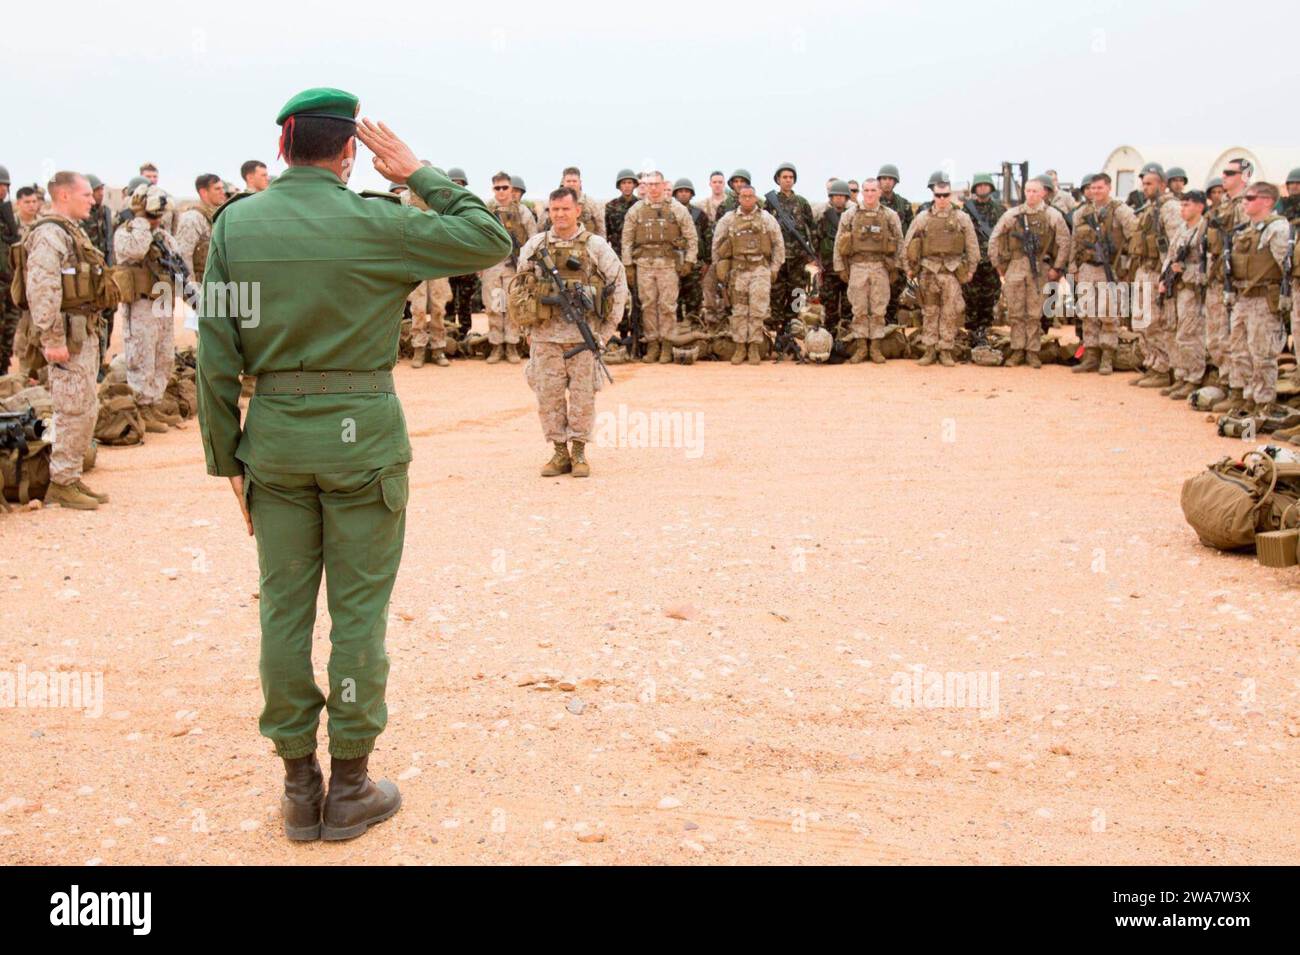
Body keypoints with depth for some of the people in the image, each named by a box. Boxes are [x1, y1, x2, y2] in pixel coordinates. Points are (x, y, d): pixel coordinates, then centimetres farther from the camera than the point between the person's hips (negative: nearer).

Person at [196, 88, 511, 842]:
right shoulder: (375, 223, -10)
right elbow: (491, 242, -2)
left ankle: (298, 786, 20)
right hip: (362, 436, -3)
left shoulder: (235, 224, 1)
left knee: (285, 608, 11)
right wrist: (420, 175, 2)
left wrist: (227, 457, 8)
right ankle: (349, 789, 14)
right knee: (358, 610, 6)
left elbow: (216, 354, 0)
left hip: (275, 436, 3)